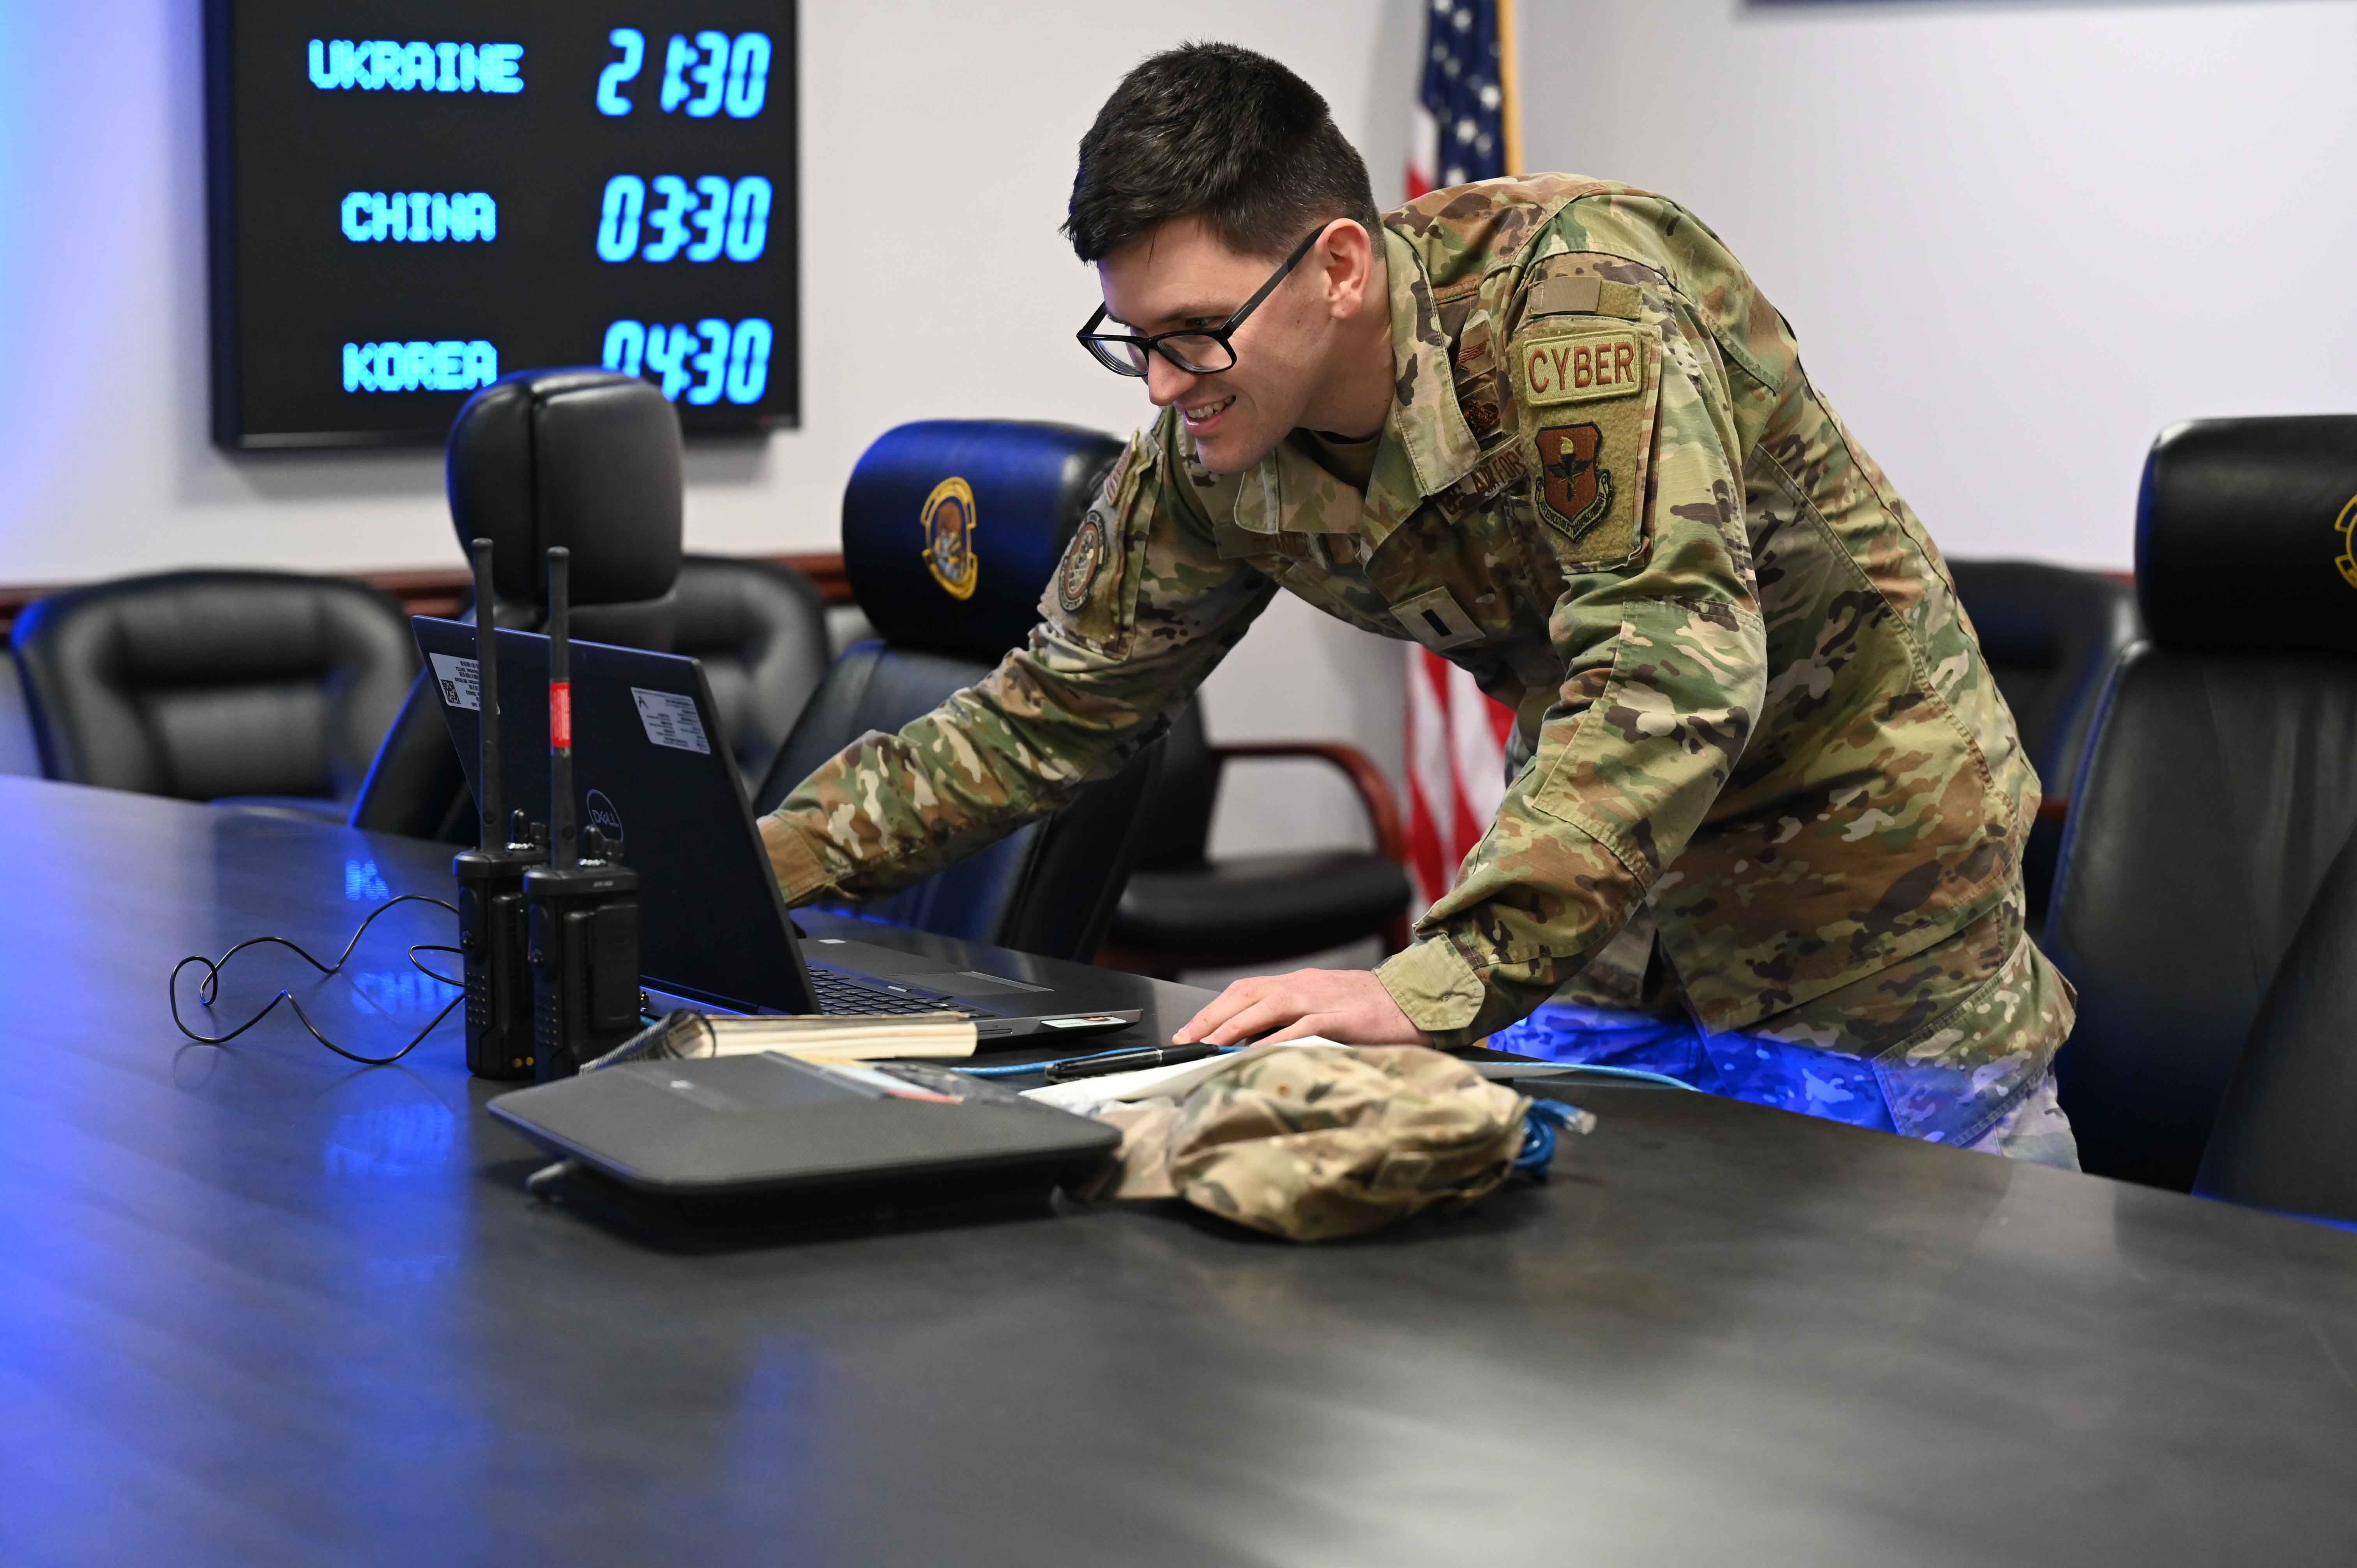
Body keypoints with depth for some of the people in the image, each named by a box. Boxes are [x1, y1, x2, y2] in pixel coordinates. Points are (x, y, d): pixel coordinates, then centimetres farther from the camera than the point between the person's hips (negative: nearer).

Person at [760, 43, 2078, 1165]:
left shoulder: (1574, 296, -32)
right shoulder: (1205, 461, -10)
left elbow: (1671, 673, -41)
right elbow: (1051, 714, 2)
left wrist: (1437, 985, -49)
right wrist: (767, 861, -9)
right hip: (1596, 876, 6)